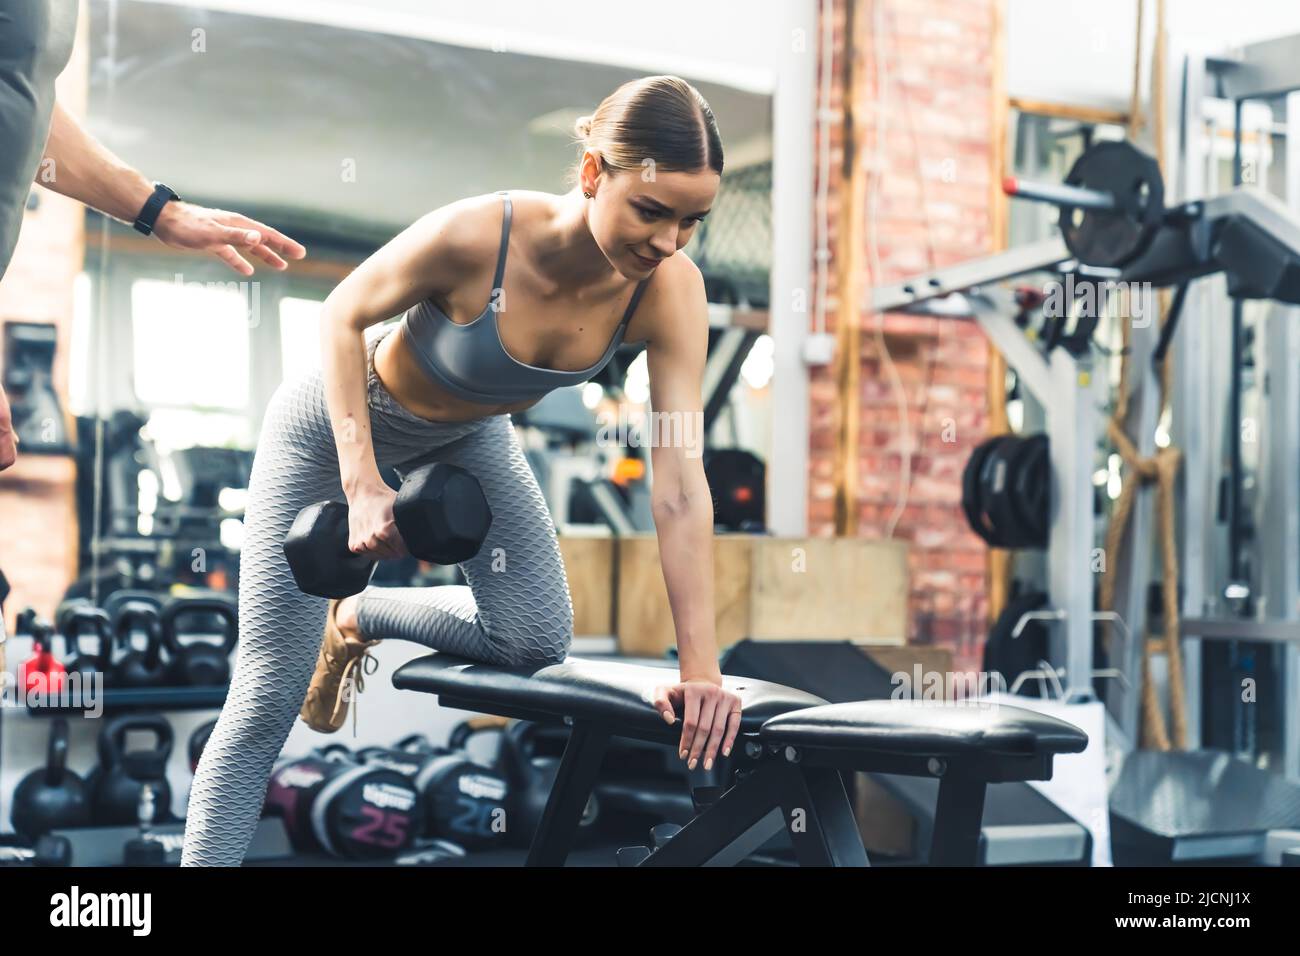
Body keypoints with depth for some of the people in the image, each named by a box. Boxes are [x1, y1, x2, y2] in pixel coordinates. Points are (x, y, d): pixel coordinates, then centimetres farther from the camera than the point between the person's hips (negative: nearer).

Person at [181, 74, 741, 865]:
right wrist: (362, 484, -26)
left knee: (538, 640, -5)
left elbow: (681, 487, -29)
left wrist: (701, 667, -32)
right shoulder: (475, 236, -38)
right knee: (269, 698, -4)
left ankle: (361, 619, 21)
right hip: (338, 425, -4)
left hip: (469, 438, 4)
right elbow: (346, 315, -19)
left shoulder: (671, 289, -27)